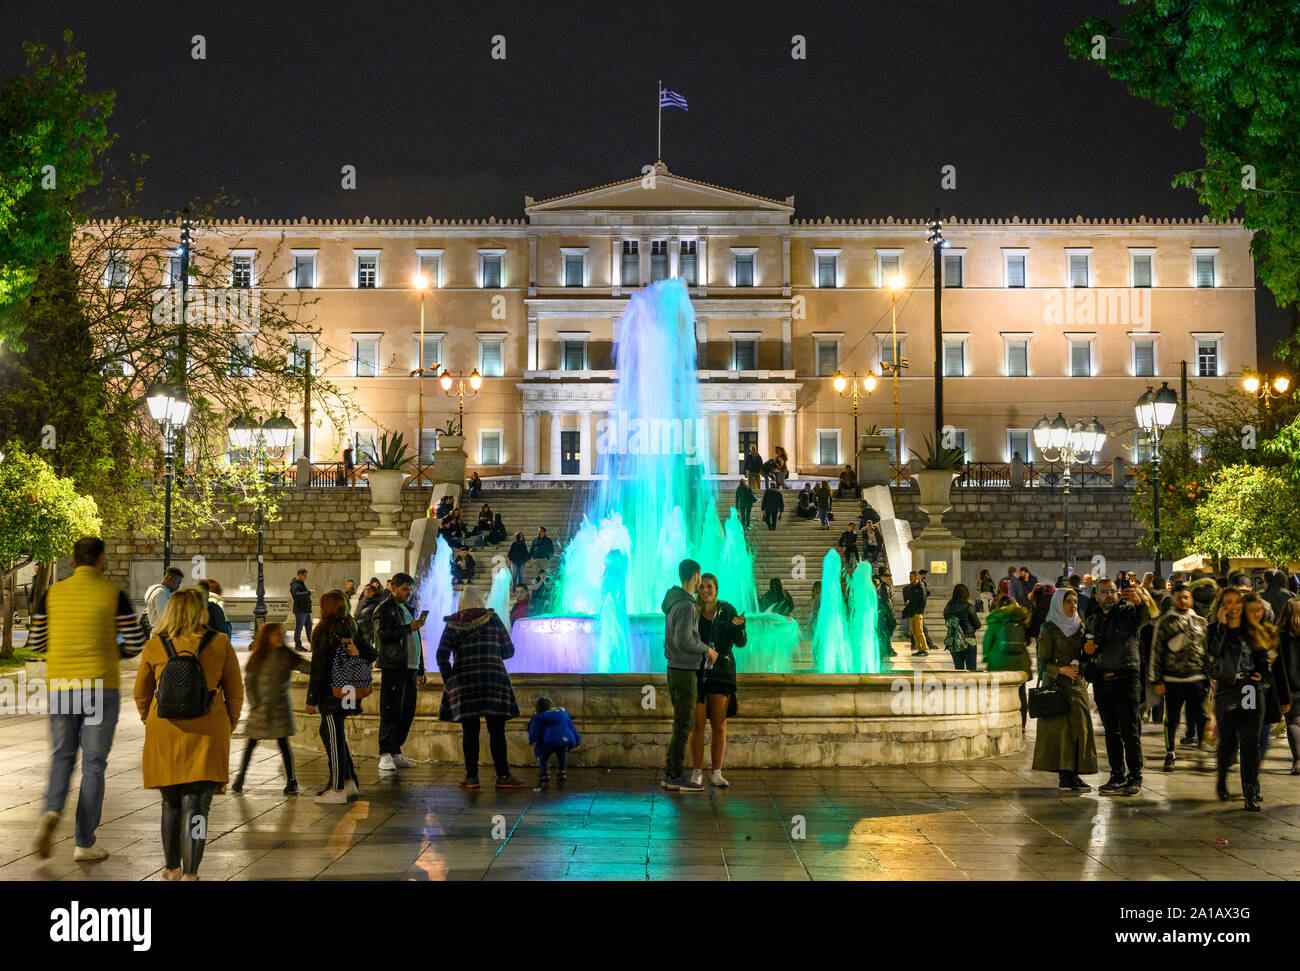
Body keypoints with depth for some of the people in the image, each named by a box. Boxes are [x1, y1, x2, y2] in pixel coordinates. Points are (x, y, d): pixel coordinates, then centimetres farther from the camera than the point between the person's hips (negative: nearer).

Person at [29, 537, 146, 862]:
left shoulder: (52, 594, 3)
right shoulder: (114, 594, -4)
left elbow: (35, 642, 9)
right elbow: (135, 643, -3)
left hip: (61, 687, 2)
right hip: (101, 688, -2)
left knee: (62, 756, 18)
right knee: (93, 764, 4)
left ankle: (52, 811, -11)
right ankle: (84, 844, 5)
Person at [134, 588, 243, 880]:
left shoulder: (154, 646, 3)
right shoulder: (220, 643, -1)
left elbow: (141, 695, 12)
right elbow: (235, 692, 5)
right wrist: (229, 725, 19)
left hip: (164, 733, 2)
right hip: (206, 734, -2)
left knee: (171, 803, 17)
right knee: (196, 805, -2)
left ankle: (172, 868, 27)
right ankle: (190, 874, -8)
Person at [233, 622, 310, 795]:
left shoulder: (288, 657, 0)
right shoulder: (257, 658, -1)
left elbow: (307, 667, -7)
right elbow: (249, 683, 2)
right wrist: (255, 705, -5)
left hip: (280, 707, 0)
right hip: (260, 708, 0)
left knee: (283, 742, -2)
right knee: (251, 743, 5)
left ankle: (291, 781, 5)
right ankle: (239, 779, 18)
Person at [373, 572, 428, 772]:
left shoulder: (408, 609, 23)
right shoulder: (384, 609, -2)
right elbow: (383, 635, -17)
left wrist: (421, 669, 23)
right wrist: (409, 628, -20)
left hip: (410, 667, 8)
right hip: (394, 668, -8)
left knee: (407, 712, 7)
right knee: (391, 711, -8)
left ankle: (396, 752, 14)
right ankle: (385, 754, -5)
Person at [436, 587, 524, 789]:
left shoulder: (453, 624, 5)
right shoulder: (493, 619, 4)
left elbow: (441, 655, -1)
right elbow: (509, 650, 6)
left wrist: (448, 680, 10)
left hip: (463, 679, 1)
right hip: (492, 679, -1)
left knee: (469, 731, 5)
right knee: (496, 730, 2)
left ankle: (471, 776, 3)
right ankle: (503, 776, 1)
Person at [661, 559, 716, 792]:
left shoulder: (674, 602, 14)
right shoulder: (686, 606, -17)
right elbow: (683, 641, -24)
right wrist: (706, 649, -10)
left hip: (674, 668, 10)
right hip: (684, 671, -10)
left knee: (680, 723, 14)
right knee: (683, 724, -5)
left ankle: (669, 773, 17)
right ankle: (677, 775, -1)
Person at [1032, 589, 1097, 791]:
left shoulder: (1080, 626, 11)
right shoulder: (1049, 629, -5)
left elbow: (1084, 655, 18)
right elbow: (1042, 662, -7)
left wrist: (1080, 665, -4)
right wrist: (1062, 670, -21)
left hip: (1077, 684, 6)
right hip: (1056, 685, -5)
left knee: (1079, 729, 0)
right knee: (1059, 729, -8)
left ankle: (1073, 774, 5)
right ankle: (1063, 776, -4)